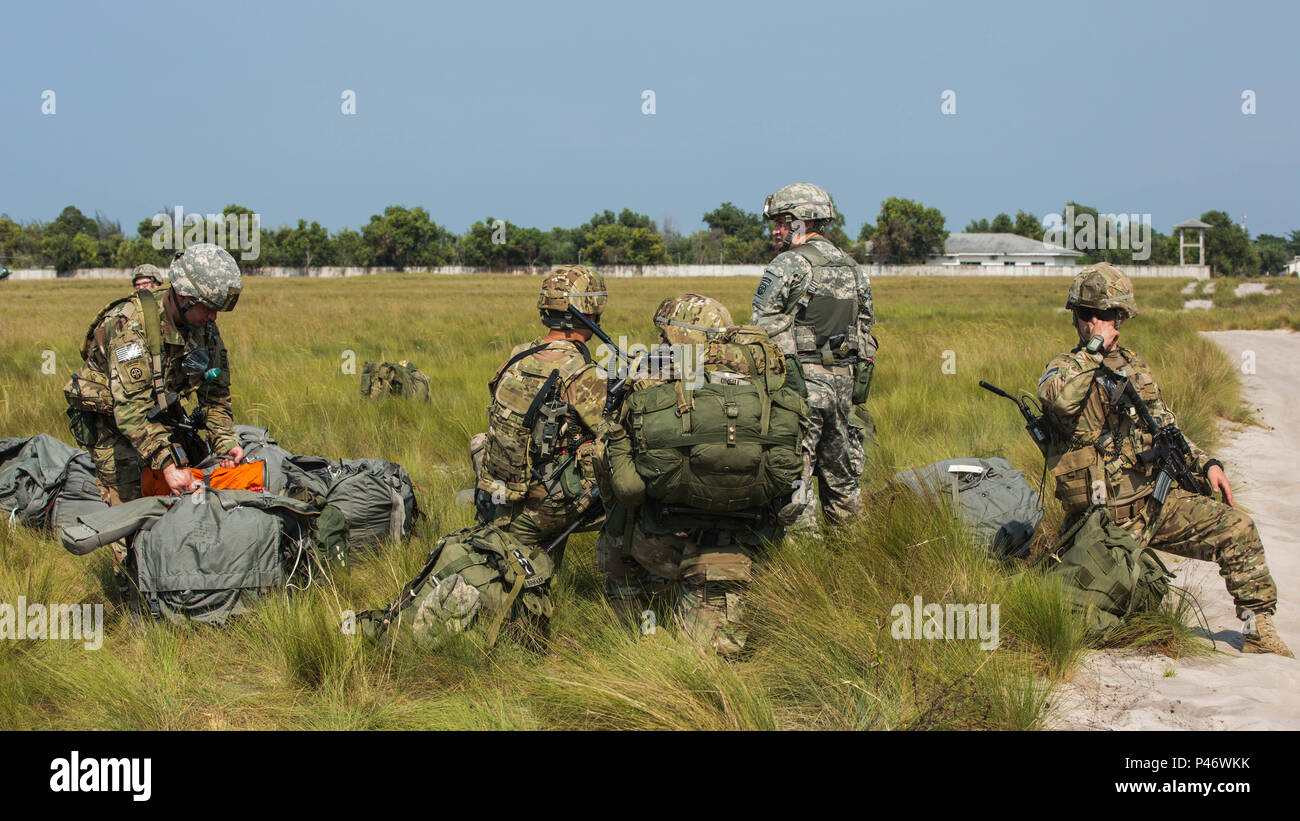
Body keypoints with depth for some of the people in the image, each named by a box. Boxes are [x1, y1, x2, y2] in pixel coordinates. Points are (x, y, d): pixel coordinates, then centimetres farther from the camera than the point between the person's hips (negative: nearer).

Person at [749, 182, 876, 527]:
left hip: (799, 382, -7)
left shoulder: (788, 265, -9)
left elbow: (762, 328, -11)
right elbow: (866, 332, 17)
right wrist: (858, 386, 21)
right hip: (844, 382, 7)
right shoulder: (854, 269, 14)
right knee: (840, 470, 15)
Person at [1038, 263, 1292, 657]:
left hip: (1155, 501, 5)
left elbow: (1165, 429, 23)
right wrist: (1094, 347, -17)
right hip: (1106, 518, -5)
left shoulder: (1136, 367, 14)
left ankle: (1259, 631, -4)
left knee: (1237, 529, -13)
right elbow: (1061, 399, -30)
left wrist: (1206, 463, 8)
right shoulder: (1064, 369, -3)